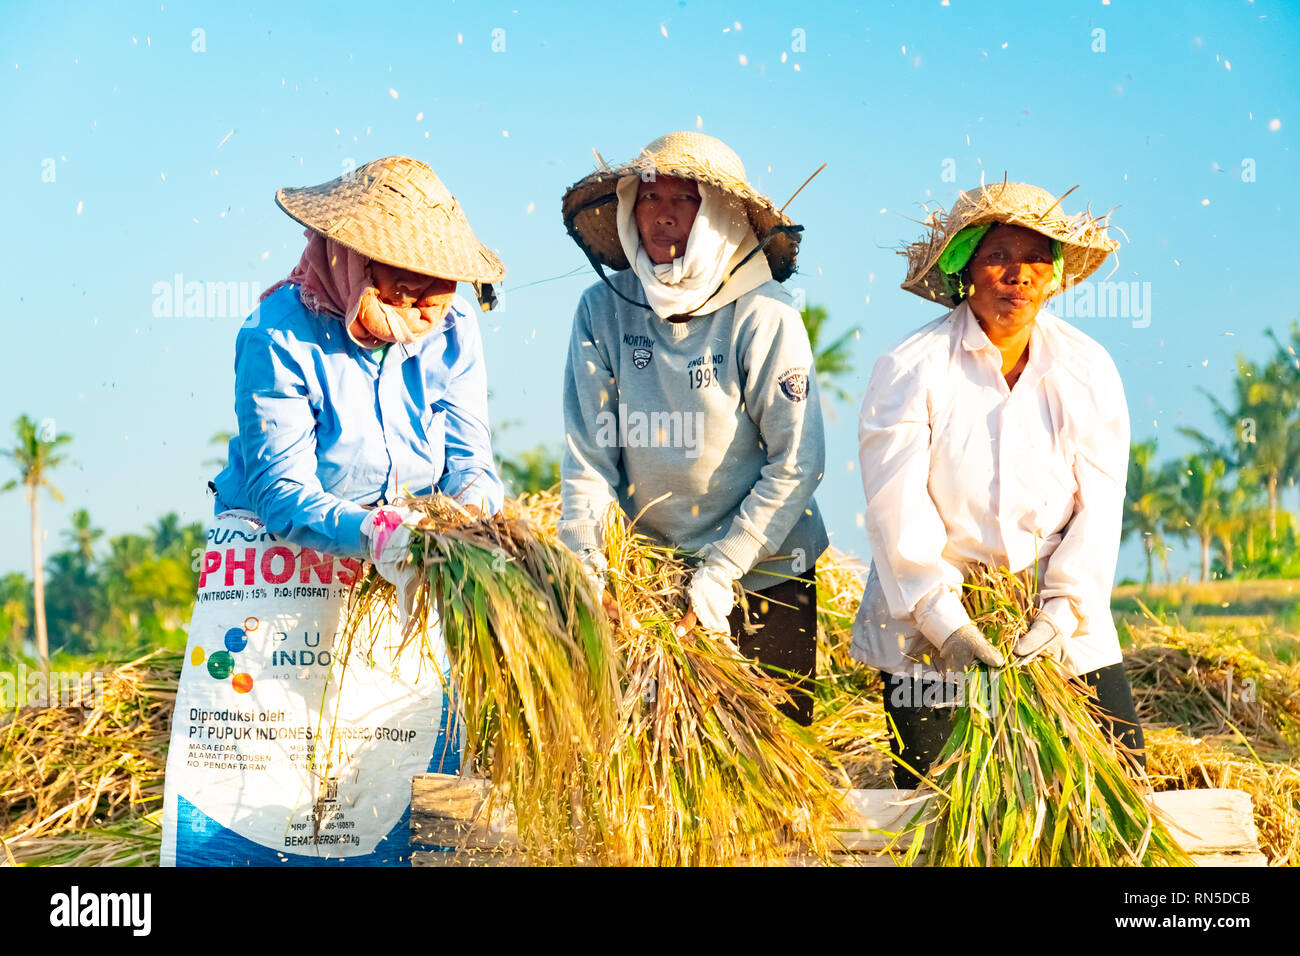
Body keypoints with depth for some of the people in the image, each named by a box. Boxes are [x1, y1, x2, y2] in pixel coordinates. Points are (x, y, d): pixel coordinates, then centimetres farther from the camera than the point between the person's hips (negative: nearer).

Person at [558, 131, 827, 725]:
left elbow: (796, 464, -13)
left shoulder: (764, 316, -15)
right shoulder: (603, 309, -6)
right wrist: (583, 564, -15)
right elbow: (588, 451, -3)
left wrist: (718, 576, -15)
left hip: (762, 579, -2)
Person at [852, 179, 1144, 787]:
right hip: (929, 620, -3)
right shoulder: (910, 370, -10)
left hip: (1063, 624, 3)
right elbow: (897, 513, -14)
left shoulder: (1087, 369, 0)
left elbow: (1099, 508, -4)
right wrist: (945, 622, -22)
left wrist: (1061, 614, -15)